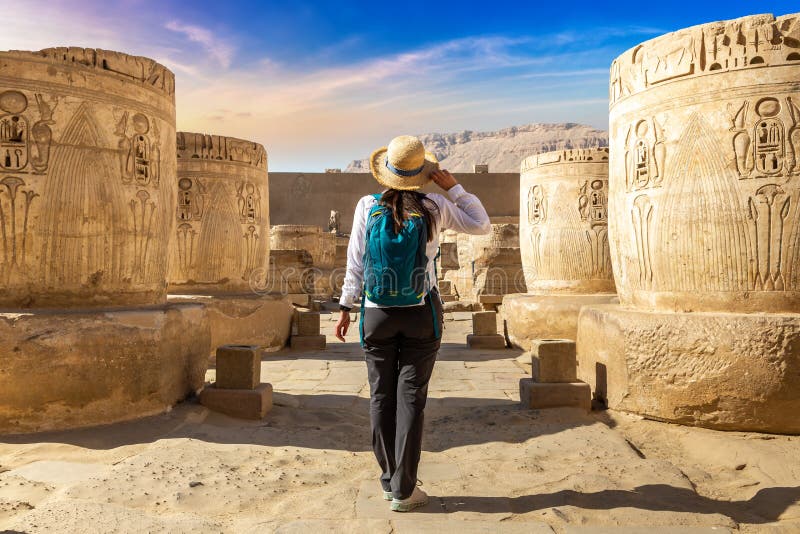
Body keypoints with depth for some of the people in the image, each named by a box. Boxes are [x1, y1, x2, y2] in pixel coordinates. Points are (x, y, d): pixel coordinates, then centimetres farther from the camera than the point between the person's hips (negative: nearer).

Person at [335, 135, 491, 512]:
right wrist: (453, 188, 4)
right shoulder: (434, 208, -7)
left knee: (381, 396, 11)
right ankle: (403, 490, 9)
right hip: (421, 315, -1)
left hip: (376, 314, 1)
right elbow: (481, 225, 4)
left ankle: (389, 481, 21)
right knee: (411, 398, 4)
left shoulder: (367, 207, -5)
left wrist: (345, 307, 5)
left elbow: (355, 263, -3)